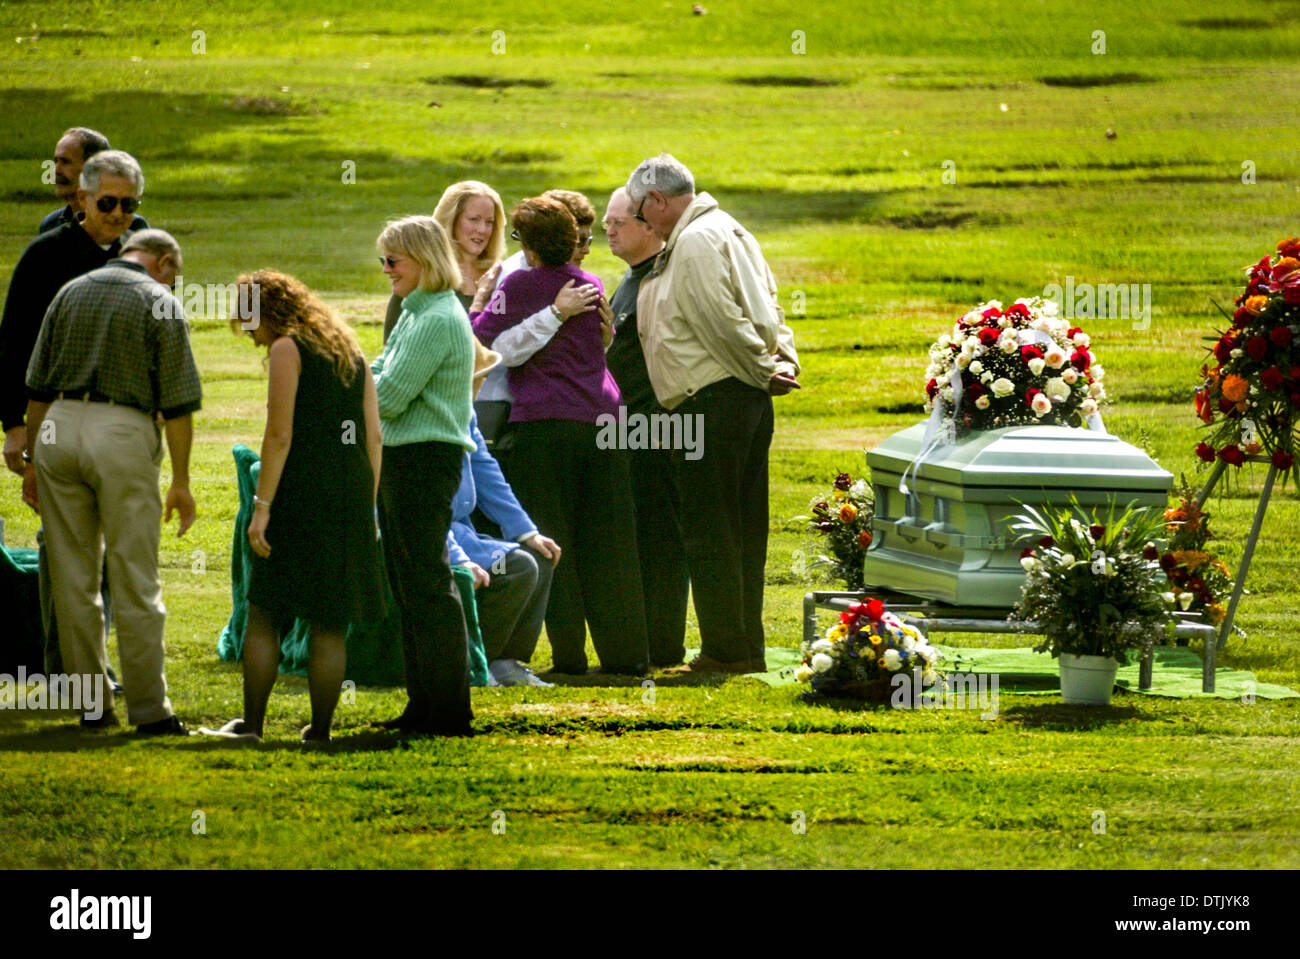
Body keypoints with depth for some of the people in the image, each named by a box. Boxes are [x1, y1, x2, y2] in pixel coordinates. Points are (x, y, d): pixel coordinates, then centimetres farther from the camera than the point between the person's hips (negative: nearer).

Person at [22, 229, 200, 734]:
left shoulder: (71, 292, 12)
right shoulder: (161, 302, -1)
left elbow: (37, 388, 13)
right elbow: (176, 401, -4)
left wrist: (32, 463, 17)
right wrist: (180, 480, 1)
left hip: (57, 427, 4)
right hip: (123, 432, -4)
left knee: (72, 578, 9)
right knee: (136, 582, -1)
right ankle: (149, 708, -1)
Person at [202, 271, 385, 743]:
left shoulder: (287, 349, -4)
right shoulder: (350, 350, 17)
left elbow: (279, 435, -12)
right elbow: (374, 436, 14)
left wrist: (262, 505, -13)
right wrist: (367, 506, 15)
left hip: (302, 492, -6)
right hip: (352, 489, 6)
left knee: (264, 614, 2)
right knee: (330, 623, 7)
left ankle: (251, 722, 1)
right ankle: (320, 727, 6)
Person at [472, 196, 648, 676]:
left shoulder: (521, 285, -5)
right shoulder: (591, 285, 11)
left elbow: (482, 334, -6)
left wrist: (478, 301, 13)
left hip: (544, 421, -5)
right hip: (602, 417, 5)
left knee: (553, 543, 0)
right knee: (607, 542, 8)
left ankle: (569, 651, -3)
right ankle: (624, 650, 9)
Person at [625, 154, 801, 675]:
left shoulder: (695, 243, -13)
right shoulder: (727, 231, 20)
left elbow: (721, 321, -19)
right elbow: (770, 311, 19)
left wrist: (763, 372, -10)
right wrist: (784, 359, 5)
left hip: (712, 401, -10)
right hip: (749, 399, 10)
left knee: (709, 530, -5)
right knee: (743, 530, 12)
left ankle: (726, 649, -5)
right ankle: (746, 648, 15)